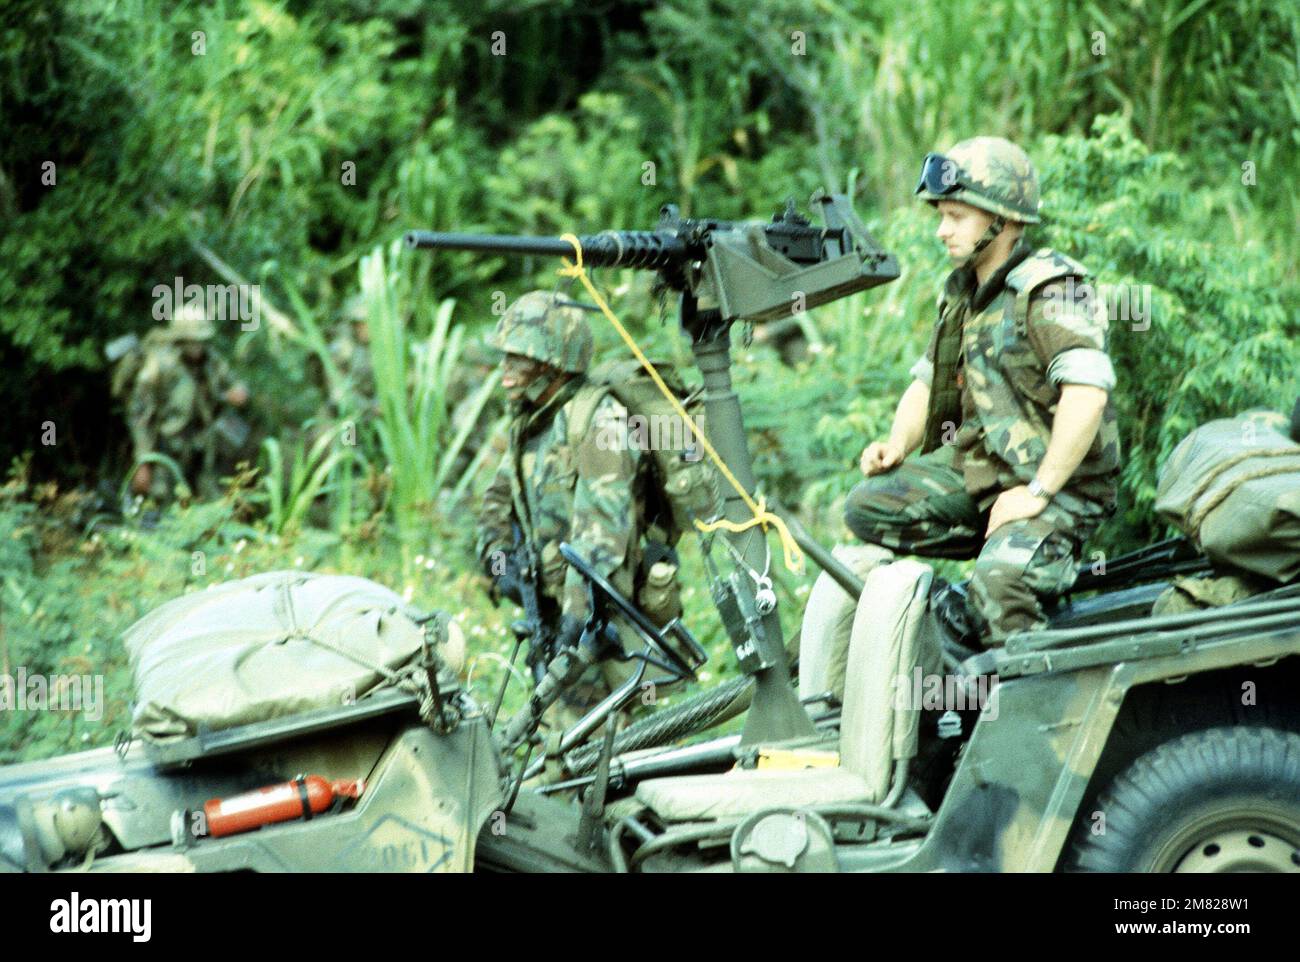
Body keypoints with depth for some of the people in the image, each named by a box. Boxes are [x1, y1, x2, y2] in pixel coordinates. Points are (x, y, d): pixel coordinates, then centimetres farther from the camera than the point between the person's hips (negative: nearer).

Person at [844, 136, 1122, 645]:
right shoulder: (962, 292, 15)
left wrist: (1038, 493, -26)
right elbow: (927, 381, 23)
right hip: (977, 467, 9)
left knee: (998, 585, -32)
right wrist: (896, 446, 2)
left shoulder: (1049, 288, -13)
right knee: (868, 507, -9)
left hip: (1058, 487, -9)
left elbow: (1088, 391, -25)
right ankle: (1009, 546, -6)